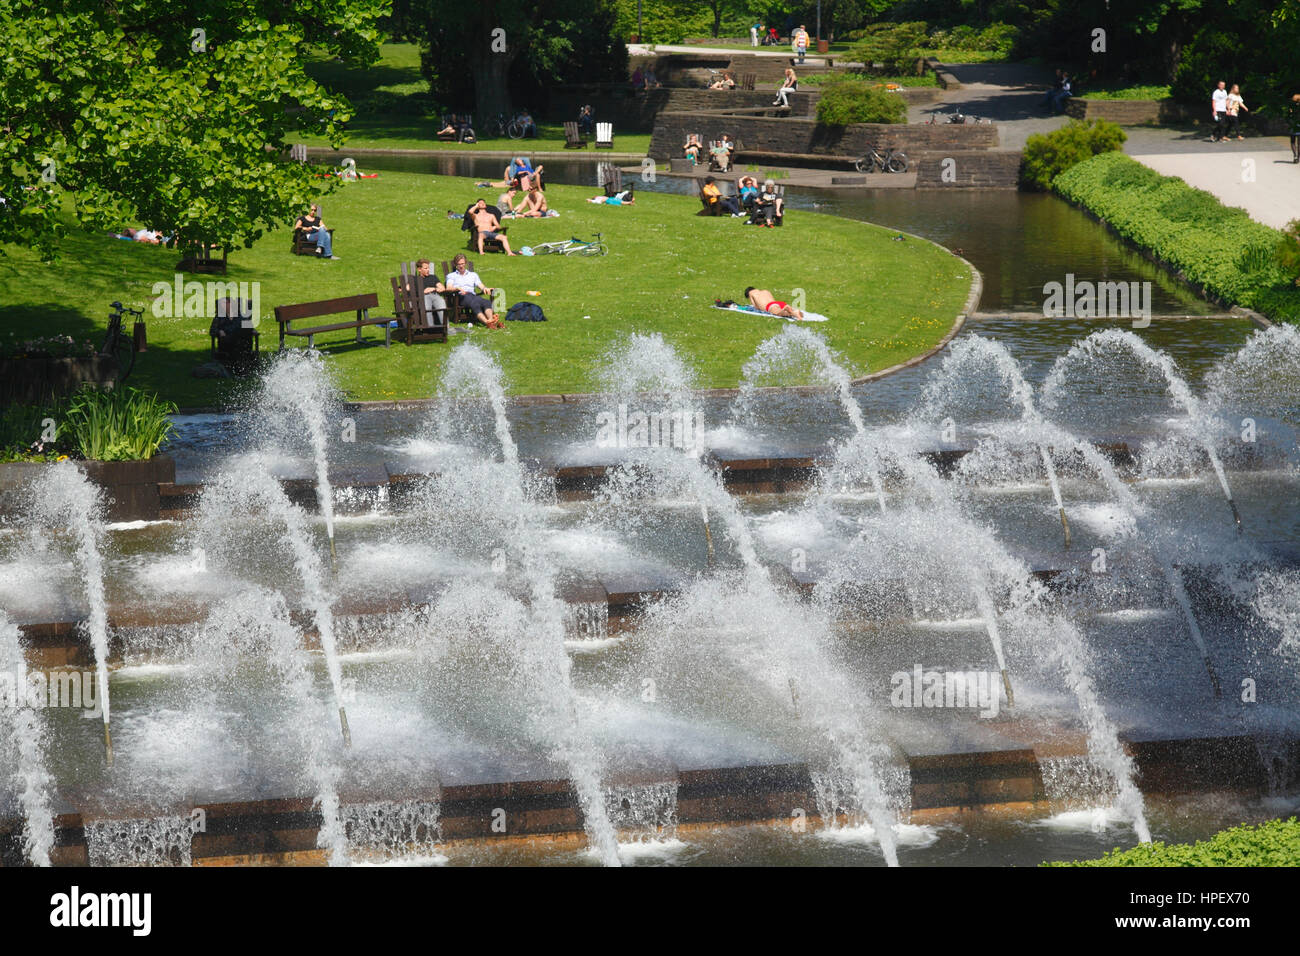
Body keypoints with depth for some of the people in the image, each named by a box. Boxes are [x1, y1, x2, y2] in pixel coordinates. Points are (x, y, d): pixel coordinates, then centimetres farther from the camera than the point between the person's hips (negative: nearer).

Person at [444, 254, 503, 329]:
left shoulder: (473, 275, 33)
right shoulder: (451, 275, 23)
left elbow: (480, 285, 20)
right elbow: (449, 288, 4)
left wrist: (485, 288, -6)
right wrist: (458, 288, -19)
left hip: (472, 294, 3)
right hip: (460, 296, -3)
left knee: (486, 303, -33)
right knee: (475, 304, -37)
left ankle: (491, 319, -61)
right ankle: (487, 322, -61)